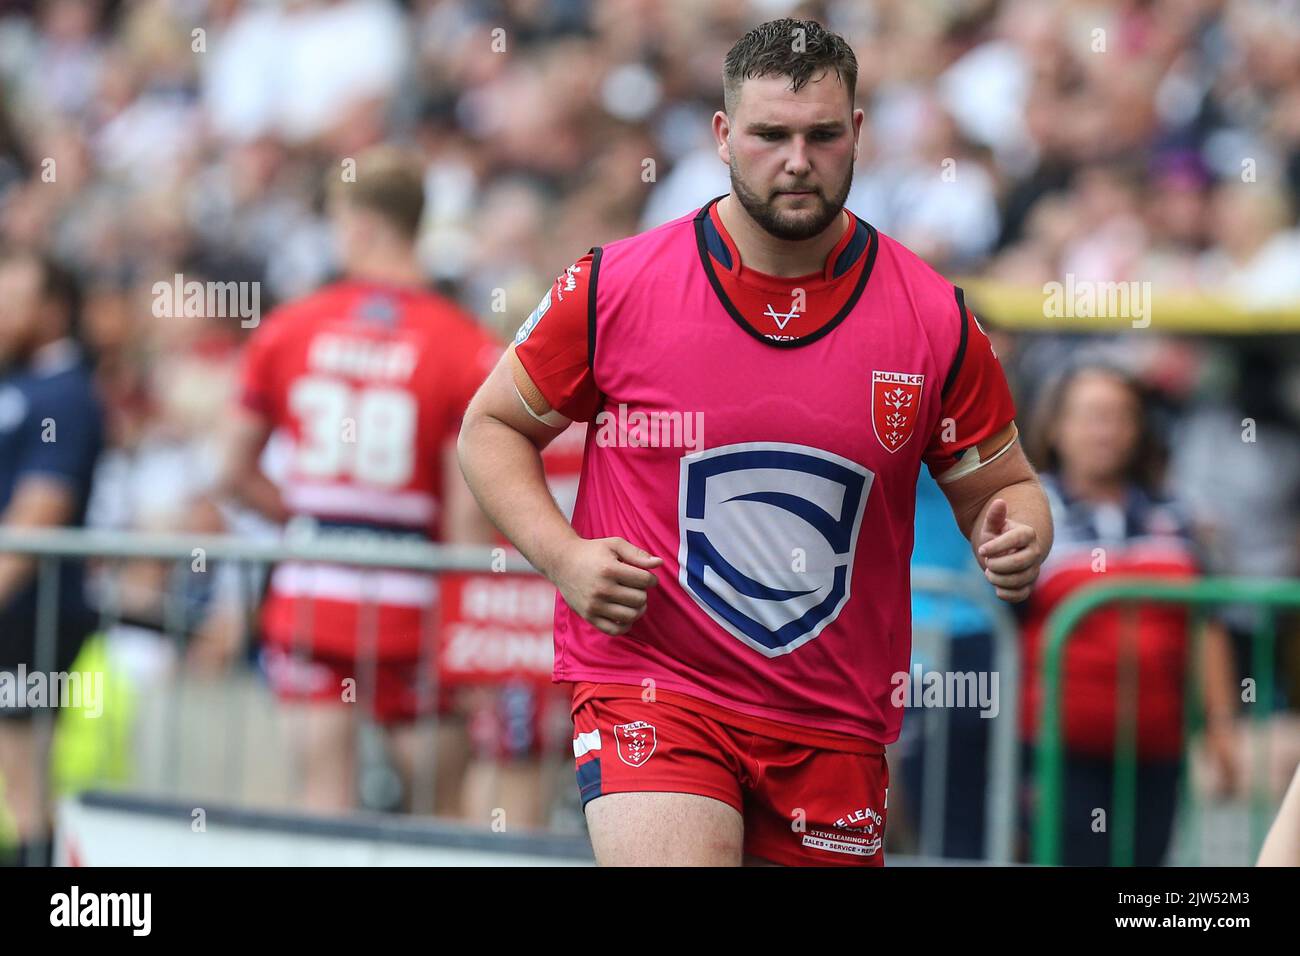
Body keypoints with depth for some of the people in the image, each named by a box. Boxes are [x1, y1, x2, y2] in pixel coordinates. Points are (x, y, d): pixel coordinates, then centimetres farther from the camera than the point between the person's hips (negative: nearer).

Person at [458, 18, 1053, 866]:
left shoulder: (934, 318, -1)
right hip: (651, 684, -3)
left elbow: (1000, 487, 10)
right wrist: (561, 556, -9)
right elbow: (492, 425, 7)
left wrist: (1019, 542, -14)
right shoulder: (616, 287, -5)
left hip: (834, 721, 3)